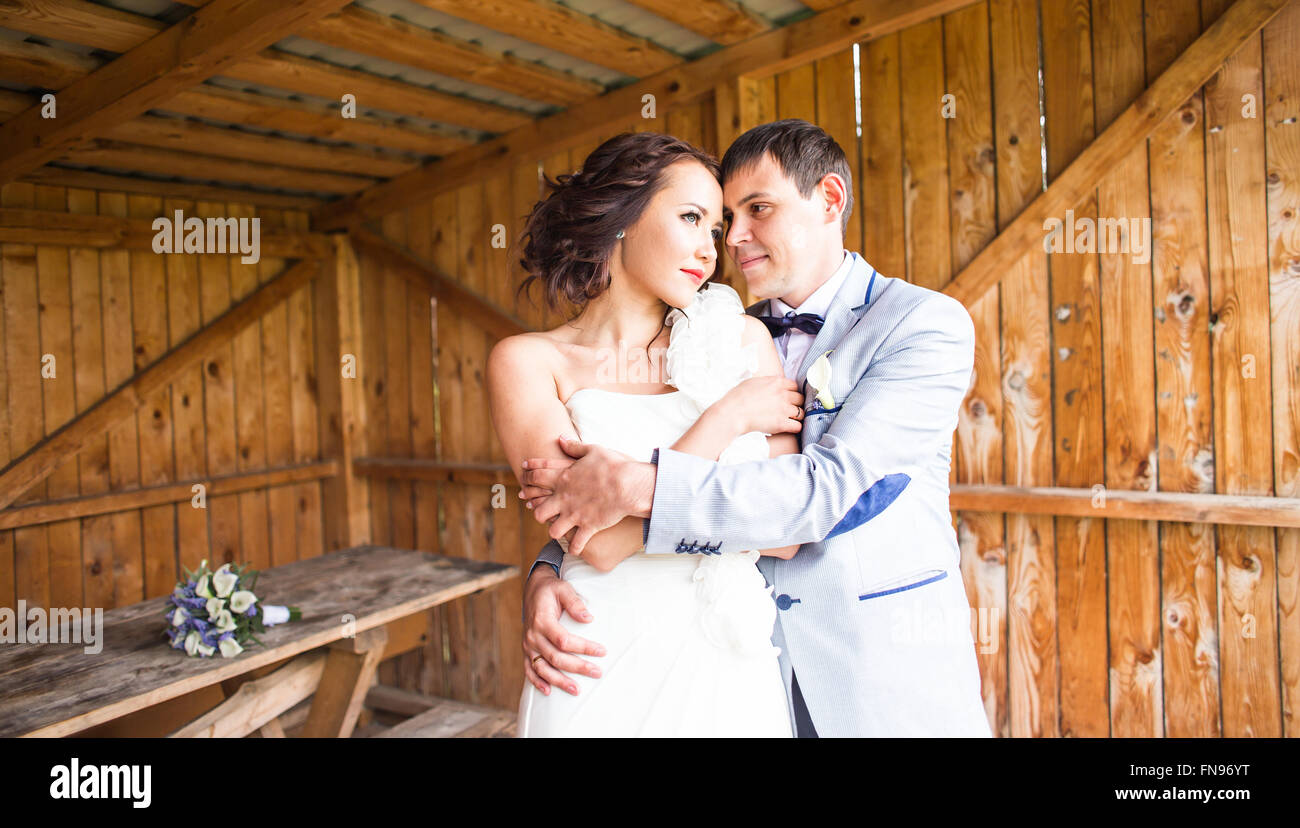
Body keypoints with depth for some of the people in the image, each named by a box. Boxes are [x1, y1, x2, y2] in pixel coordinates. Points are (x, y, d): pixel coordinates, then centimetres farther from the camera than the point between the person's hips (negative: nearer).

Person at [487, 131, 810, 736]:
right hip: (603, 675, -2)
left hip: (735, 676, 3)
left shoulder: (743, 337, 1)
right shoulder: (527, 362, -6)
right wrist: (730, 414, -11)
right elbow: (600, 540, -17)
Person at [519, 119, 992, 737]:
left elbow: (830, 486, -23)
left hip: (889, 670, -3)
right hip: (754, 655, 4)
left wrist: (638, 486, -31)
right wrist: (545, 576, -17)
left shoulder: (926, 324, -10)